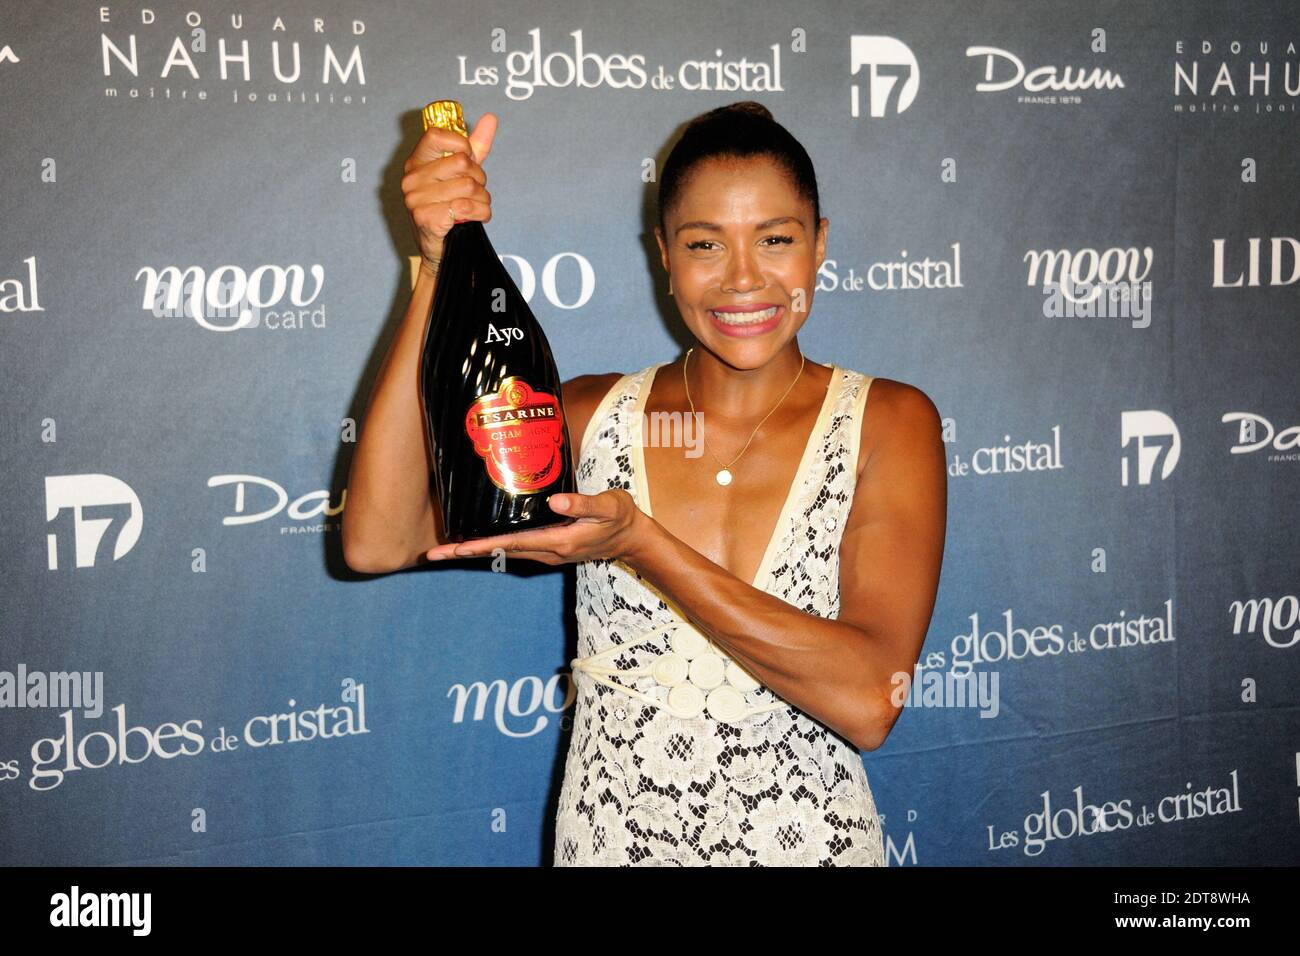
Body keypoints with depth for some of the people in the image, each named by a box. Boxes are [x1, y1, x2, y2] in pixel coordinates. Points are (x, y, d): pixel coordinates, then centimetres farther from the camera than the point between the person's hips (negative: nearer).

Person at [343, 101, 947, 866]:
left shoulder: (887, 423, -9)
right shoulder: (593, 414, -4)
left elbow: (869, 701, -20)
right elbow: (378, 542, -19)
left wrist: (640, 543, -25)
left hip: (809, 840, -1)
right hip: (608, 839, 2)